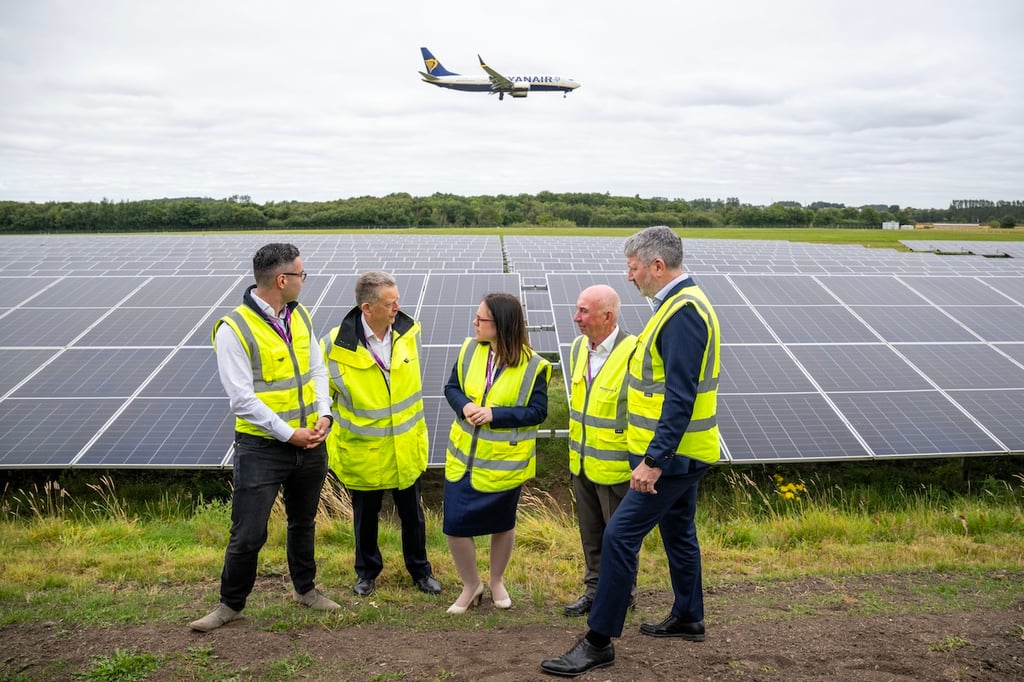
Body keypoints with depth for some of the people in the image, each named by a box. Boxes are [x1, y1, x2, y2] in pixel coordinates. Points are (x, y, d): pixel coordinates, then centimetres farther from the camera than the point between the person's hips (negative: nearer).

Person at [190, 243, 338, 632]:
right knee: (248, 534, -1)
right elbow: (242, 397, -19)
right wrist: (289, 434, -17)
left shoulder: (300, 316, 4)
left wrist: (324, 415, -7)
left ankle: (305, 589, 39)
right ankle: (231, 603, 21)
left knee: (303, 522, 21)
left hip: (310, 443, 6)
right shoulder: (234, 329, -17)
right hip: (262, 448, -6)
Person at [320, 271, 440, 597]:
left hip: (406, 446, 3)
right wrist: (327, 423, -1)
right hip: (363, 450, -2)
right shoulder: (337, 345, -20)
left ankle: (419, 568, 37)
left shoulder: (408, 332, -8)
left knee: (412, 513, 16)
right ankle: (367, 570, 39)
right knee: (366, 515, 17)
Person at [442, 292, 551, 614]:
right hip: (463, 456, 3)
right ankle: (471, 585, 24)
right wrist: (463, 406, -16)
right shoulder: (470, 350, -3)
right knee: (455, 524, 1)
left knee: (503, 524, 15)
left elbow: (538, 412, -13)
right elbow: (451, 386, 6)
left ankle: (496, 581, 40)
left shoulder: (532, 366, -14)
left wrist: (495, 414, -23)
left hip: (504, 463, -3)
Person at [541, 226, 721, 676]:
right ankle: (688, 618, 38)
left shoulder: (682, 312, -21)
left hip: (672, 454, -11)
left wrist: (654, 460, -28)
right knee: (677, 531, 22)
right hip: (681, 450, 11)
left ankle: (599, 642, 0)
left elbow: (680, 395, -27)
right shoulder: (681, 303, 11)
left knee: (620, 535, -8)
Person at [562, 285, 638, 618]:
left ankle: (623, 595, 27)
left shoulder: (633, 353, -21)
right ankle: (595, 589, 35)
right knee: (590, 533, 19)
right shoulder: (579, 347, 3)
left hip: (615, 465, -7)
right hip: (582, 462, 7)